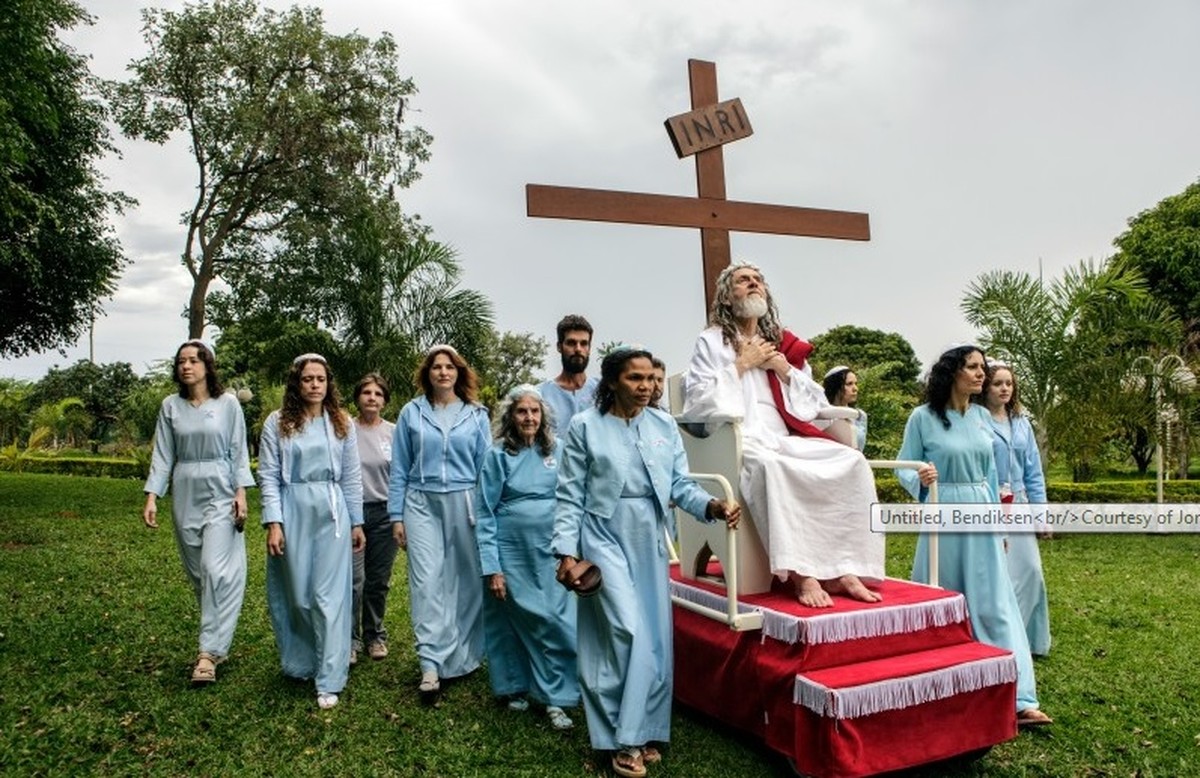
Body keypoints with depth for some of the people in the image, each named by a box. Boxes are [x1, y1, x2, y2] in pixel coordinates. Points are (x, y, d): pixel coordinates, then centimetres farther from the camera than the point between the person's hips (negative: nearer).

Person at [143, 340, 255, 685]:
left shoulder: (227, 403, -2)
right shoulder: (171, 406, 5)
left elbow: (238, 451, -1)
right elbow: (163, 454, 5)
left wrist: (241, 492, -8)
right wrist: (152, 496, -4)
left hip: (220, 493, -3)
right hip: (185, 496, 4)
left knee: (215, 569, -11)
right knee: (197, 572, 10)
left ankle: (208, 652, -8)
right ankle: (217, 640, 24)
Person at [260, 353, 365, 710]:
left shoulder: (342, 423, 6)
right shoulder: (277, 423, 2)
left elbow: (351, 477, 8)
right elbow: (268, 475, -1)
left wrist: (356, 522, 7)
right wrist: (273, 523, -9)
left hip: (332, 513, 1)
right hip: (293, 513, 0)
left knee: (330, 595, -1)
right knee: (297, 594, 9)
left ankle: (329, 681, 4)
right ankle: (300, 665, 30)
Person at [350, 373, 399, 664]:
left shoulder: (394, 432, 4)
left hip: (384, 513, 2)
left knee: (379, 580, 10)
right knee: (353, 580, -5)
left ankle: (375, 635, 27)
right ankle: (350, 638, 12)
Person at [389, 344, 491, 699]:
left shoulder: (476, 414, 6)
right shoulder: (411, 413, 6)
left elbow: (486, 467, 6)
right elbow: (399, 469, 7)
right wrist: (396, 516, 3)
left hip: (464, 504, 1)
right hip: (423, 505, 0)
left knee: (465, 580, 5)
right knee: (426, 581, -7)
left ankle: (464, 656, 21)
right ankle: (431, 665, -4)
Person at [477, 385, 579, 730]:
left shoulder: (557, 450, 2)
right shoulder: (498, 455, -3)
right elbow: (486, 514, -4)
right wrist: (491, 567, -8)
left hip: (550, 551, 1)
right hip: (512, 552, -1)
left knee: (556, 623, -1)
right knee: (513, 622, 11)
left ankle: (556, 699, 9)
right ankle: (514, 688, 30)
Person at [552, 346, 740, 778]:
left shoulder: (664, 425, 5)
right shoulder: (585, 426, -5)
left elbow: (680, 484, 3)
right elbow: (570, 496, -4)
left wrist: (713, 506, -15)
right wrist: (567, 551, -9)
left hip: (650, 541, 5)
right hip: (606, 537, -4)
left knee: (655, 637, 9)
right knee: (626, 632, -12)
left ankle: (642, 731, 26)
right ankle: (623, 738, 6)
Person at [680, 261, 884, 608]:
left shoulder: (783, 344, 22)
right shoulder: (712, 342, 10)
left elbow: (815, 404, 18)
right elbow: (697, 401, -4)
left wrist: (784, 369, 3)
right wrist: (741, 365, -3)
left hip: (786, 439, 5)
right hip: (740, 442, -5)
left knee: (852, 462, -20)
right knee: (772, 468, -39)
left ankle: (845, 569, -23)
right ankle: (803, 575, -37)